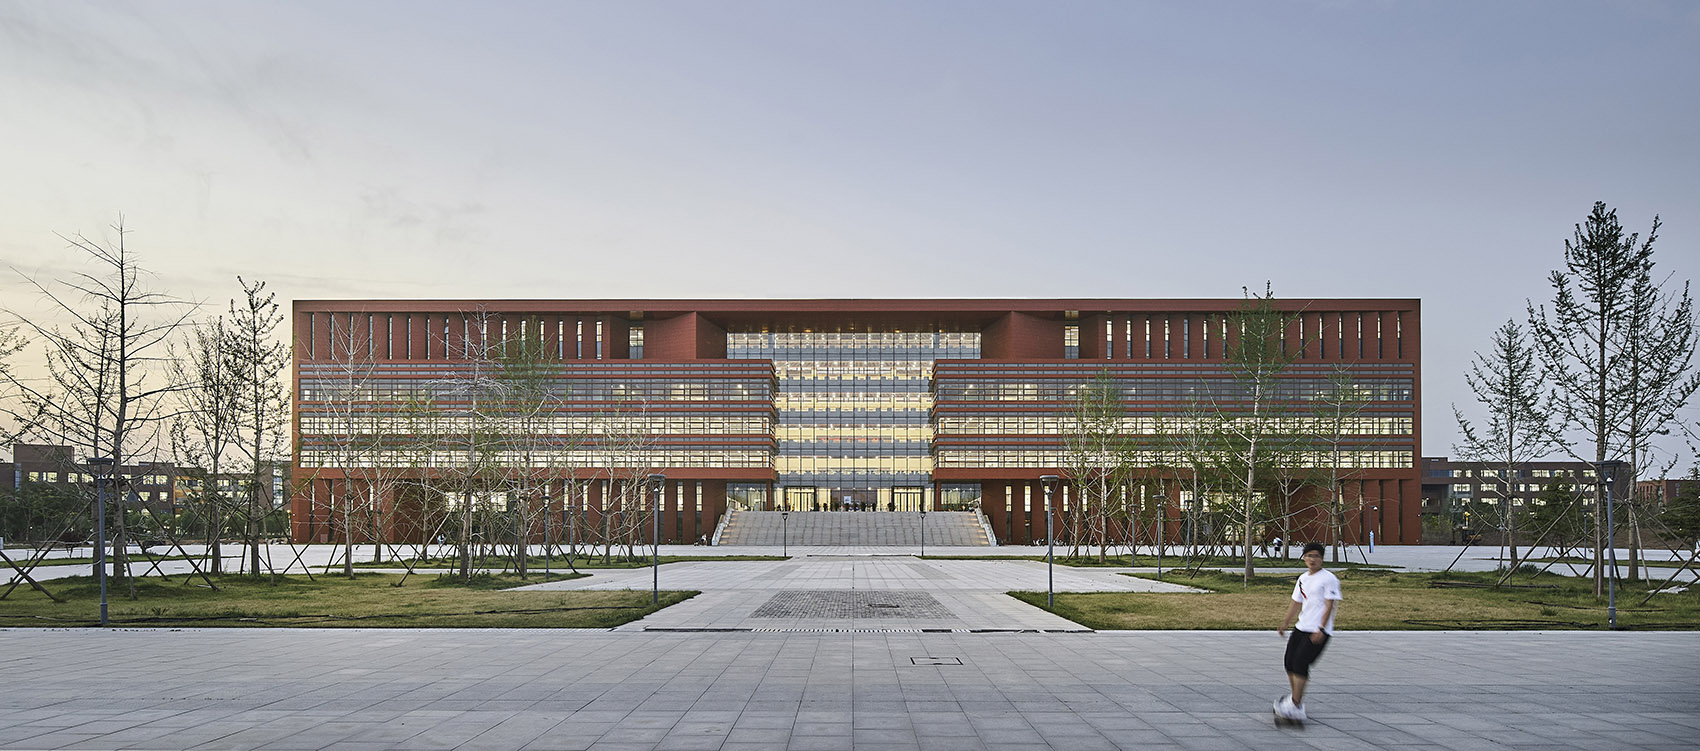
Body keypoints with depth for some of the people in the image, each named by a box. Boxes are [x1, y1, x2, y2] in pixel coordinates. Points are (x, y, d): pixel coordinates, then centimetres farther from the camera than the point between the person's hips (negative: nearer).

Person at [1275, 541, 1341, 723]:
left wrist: (1321, 630, -20)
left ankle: (1295, 706, -13)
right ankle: (1296, 699, 24)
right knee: (1290, 662, 6)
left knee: (1300, 663, -16)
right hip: (1301, 627, 8)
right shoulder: (1303, 579, 15)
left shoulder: (1329, 579, -8)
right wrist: (1285, 624, 15)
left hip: (1318, 631, -8)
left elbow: (1329, 606, -13)